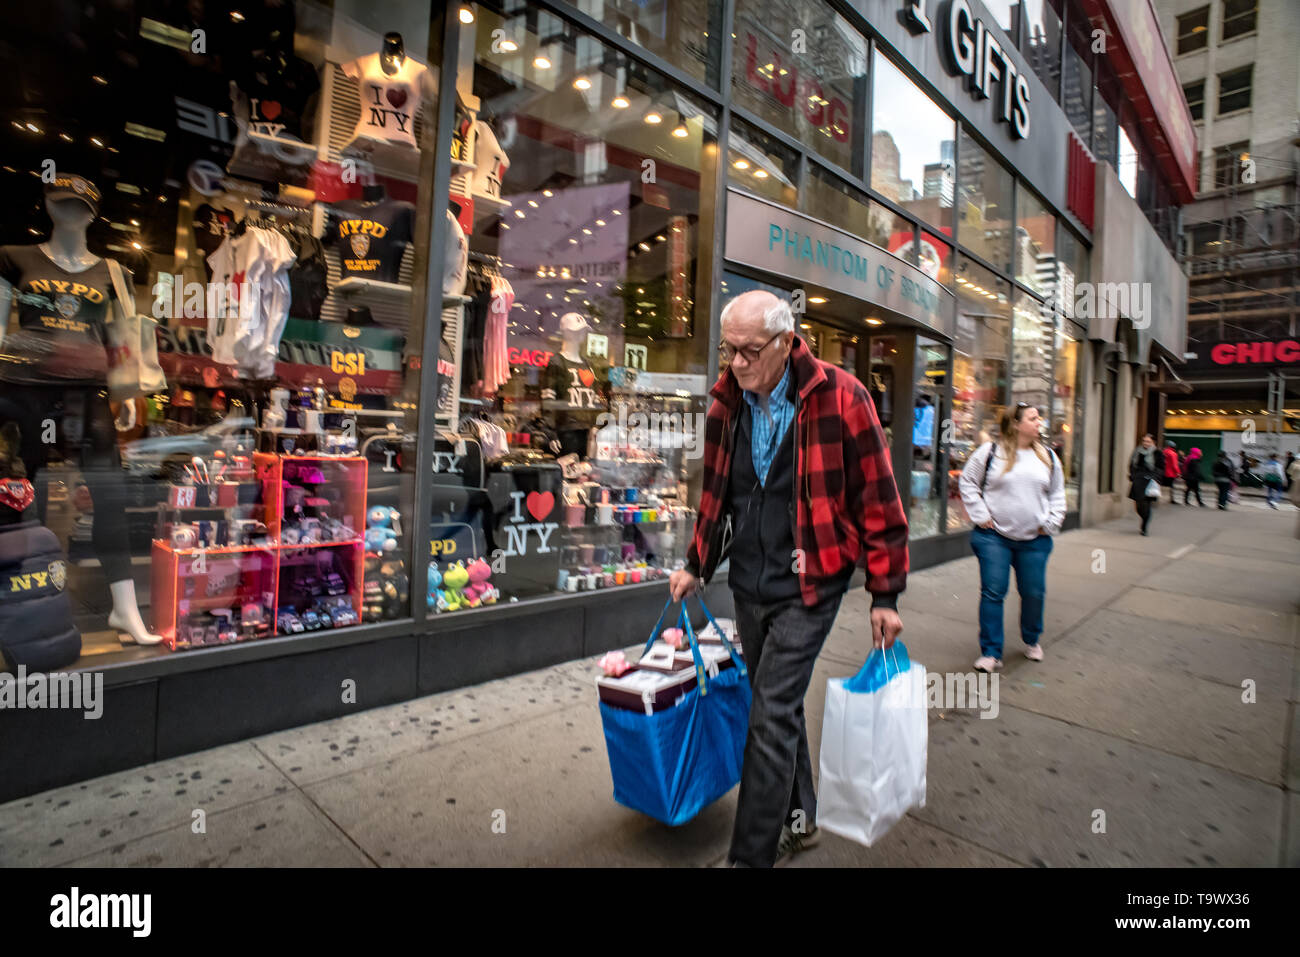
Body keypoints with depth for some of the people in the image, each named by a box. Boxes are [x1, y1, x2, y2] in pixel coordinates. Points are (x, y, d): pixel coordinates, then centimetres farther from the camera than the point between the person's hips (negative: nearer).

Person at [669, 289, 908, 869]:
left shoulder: (840, 398, -14)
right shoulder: (726, 401, 1)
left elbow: (878, 501, -9)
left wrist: (885, 594, -7)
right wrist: (697, 565, 15)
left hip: (808, 586, -5)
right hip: (748, 583, 6)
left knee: (772, 717, -5)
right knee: (778, 706, 18)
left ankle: (750, 855, 13)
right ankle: (798, 817, 40)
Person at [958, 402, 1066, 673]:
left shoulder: (1048, 457, 9)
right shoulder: (990, 452, -3)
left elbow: (1057, 494, 18)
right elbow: (967, 483, 2)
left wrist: (1050, 523, 6)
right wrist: (981, 516, -4)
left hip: (1035, 540, 4)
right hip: (994, 537, -3)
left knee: (1034, 593, 10)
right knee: (993, 592, -3)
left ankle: (1032, 641, 36)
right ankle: (991, 652, 6)